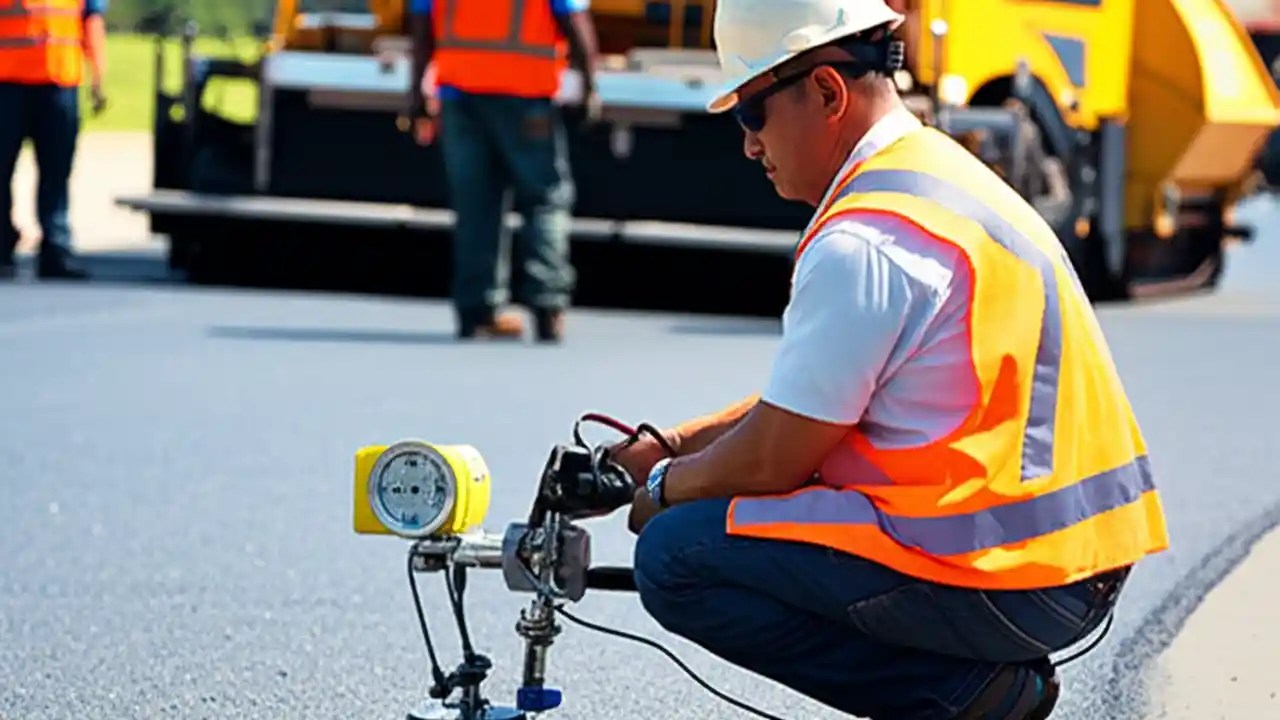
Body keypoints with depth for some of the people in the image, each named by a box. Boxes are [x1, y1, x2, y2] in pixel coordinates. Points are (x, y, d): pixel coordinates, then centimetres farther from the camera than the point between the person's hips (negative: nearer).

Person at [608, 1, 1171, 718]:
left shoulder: (863, 243, -17)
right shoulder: (943, 175, 15)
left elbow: (774, 458, -12)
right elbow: (809, 402, 23)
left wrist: (666, 488, 7)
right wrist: (671, 446, 19)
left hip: (1002, 587, -10)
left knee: (676, 559, -8)